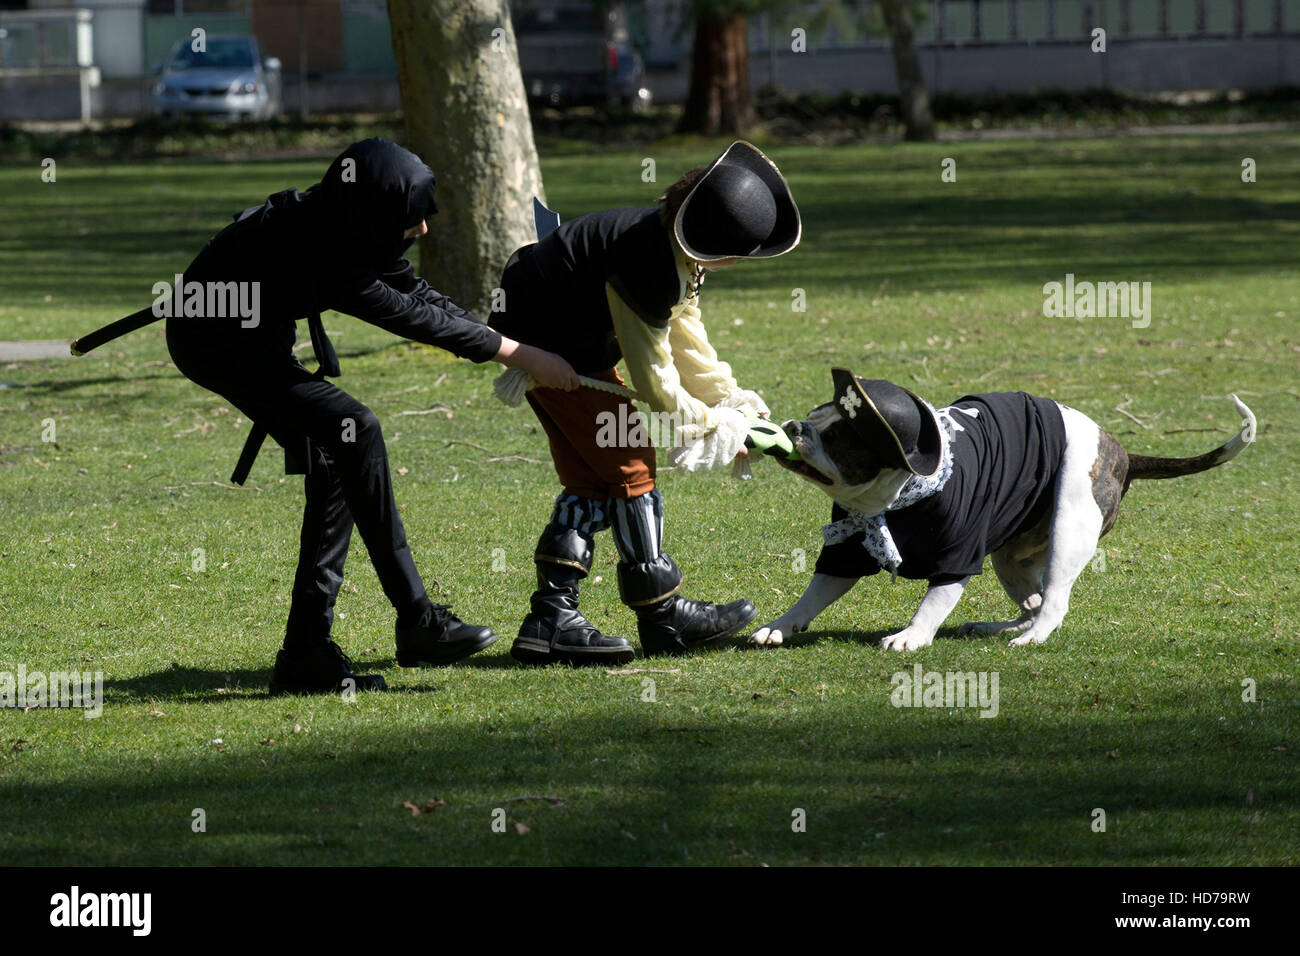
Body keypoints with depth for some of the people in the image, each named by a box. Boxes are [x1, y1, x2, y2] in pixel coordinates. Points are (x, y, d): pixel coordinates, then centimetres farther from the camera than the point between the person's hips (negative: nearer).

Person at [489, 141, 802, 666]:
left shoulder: (679, 251, -2)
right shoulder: (646, 267, -32)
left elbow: (687, 340, 13)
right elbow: (654, 378, -23)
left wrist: (730, 402, 11)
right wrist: (710, 427, -9)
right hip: (549, 348, -10)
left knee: (590, 480, 7)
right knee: (629, 465, -5)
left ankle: (552, 618, 1)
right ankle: (662, 617, 2)